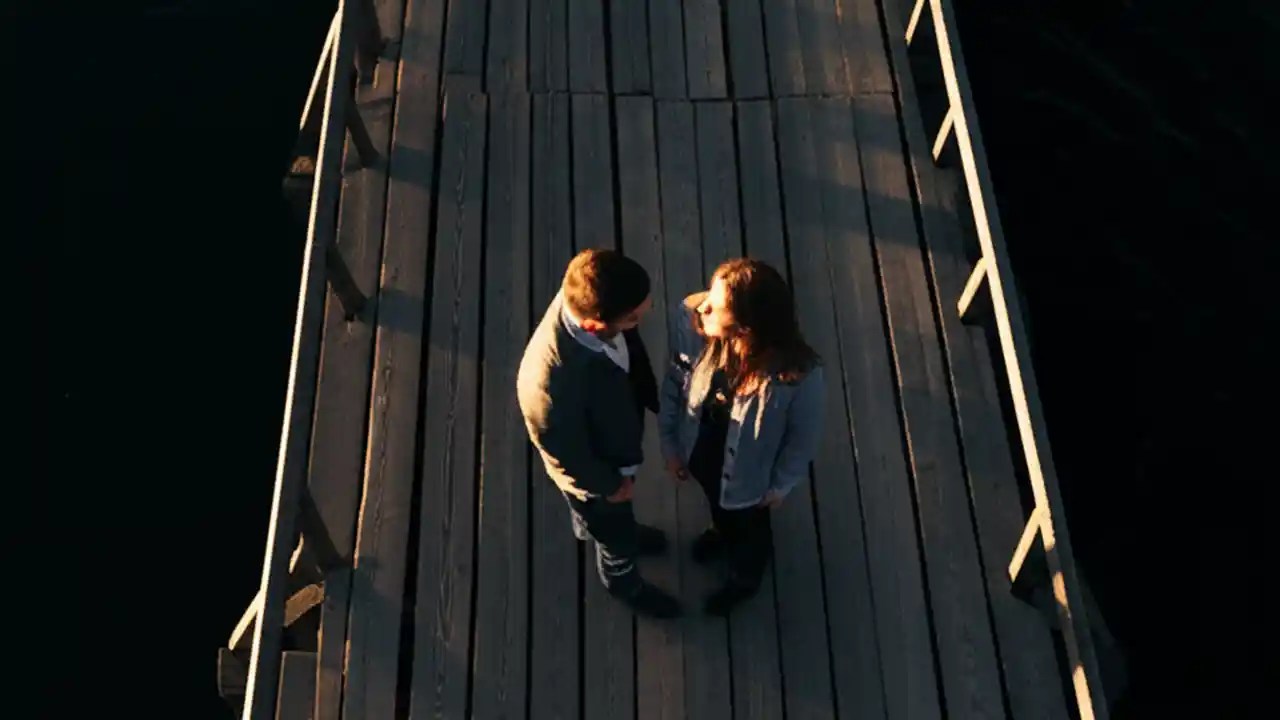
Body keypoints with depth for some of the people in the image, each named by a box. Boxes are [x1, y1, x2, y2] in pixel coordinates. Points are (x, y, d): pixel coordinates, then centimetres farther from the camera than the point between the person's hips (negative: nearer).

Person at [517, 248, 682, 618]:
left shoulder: (587, 298, -29)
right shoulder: (549, 380, -49)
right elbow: (563, 451, -28)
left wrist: (653, 398, 9)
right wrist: (609, 485, -11)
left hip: (619, 440, 5)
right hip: (595, 471, -5)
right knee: (616, 535, 28)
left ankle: (607, 528, 72)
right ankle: (623, 581, 62)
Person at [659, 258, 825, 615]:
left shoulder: (800, 374, -41)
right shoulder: (690, 320, -32)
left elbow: (803, 435, -19)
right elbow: (674, 382, -11)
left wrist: (780, 484, -3)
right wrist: (670, 442, 0)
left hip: (747, 472, -3)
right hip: (701, 450, 3)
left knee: (747, 525, 32)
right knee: (716, 501, 38)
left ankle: (745, 576, 68)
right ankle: (723, 530, 75)